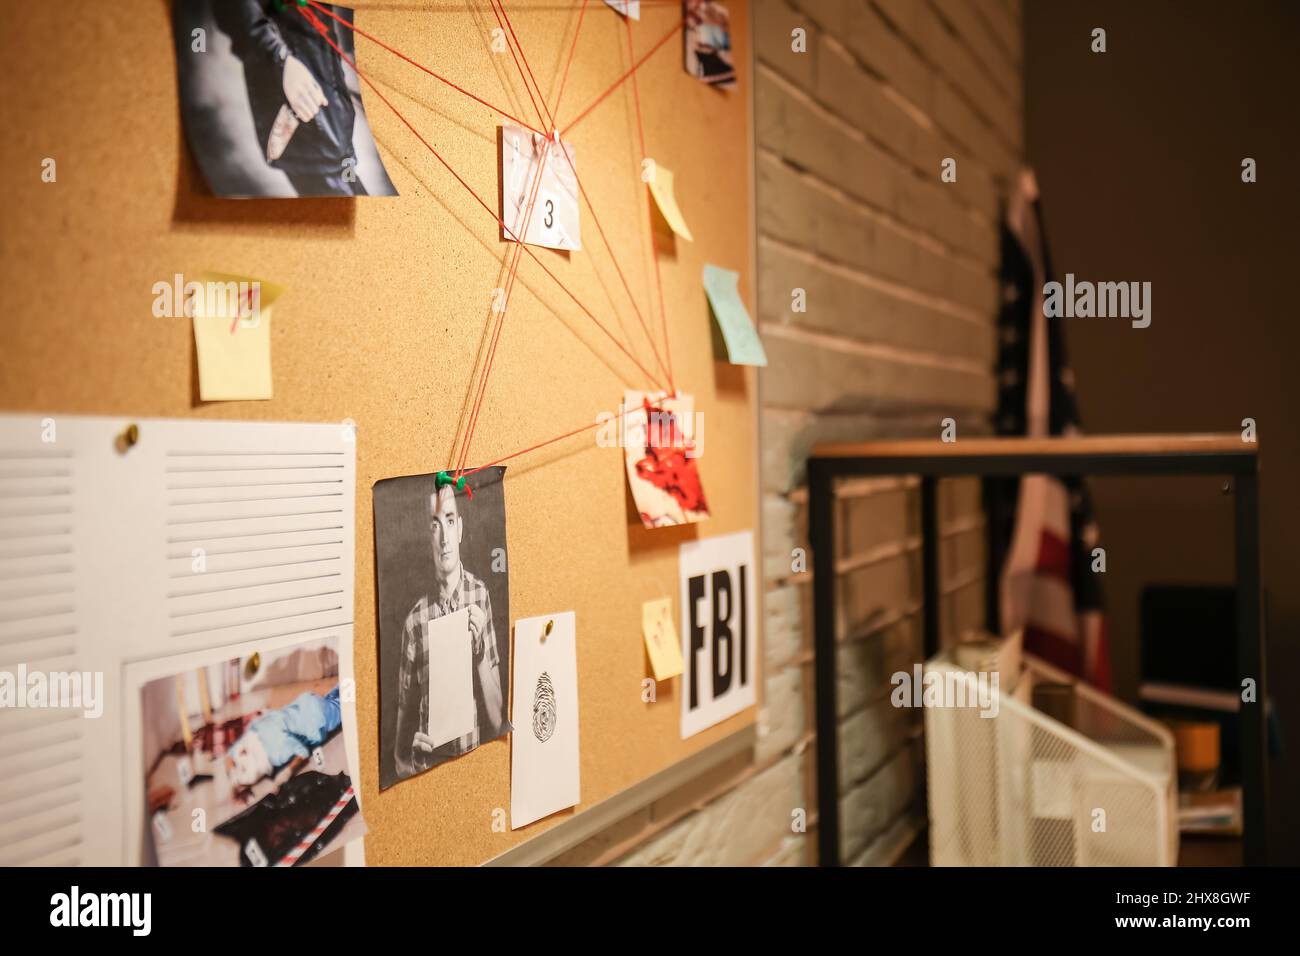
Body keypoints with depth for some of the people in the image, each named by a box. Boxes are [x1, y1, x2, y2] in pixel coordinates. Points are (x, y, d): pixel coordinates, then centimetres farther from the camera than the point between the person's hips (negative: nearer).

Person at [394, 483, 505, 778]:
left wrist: (481, 654, -14)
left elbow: (497, 721, 0)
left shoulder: (481, 596, -1)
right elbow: (404, 720, 5)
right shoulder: (414, 621, -3)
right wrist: (408, 758, -14)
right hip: (428, 770, 0)